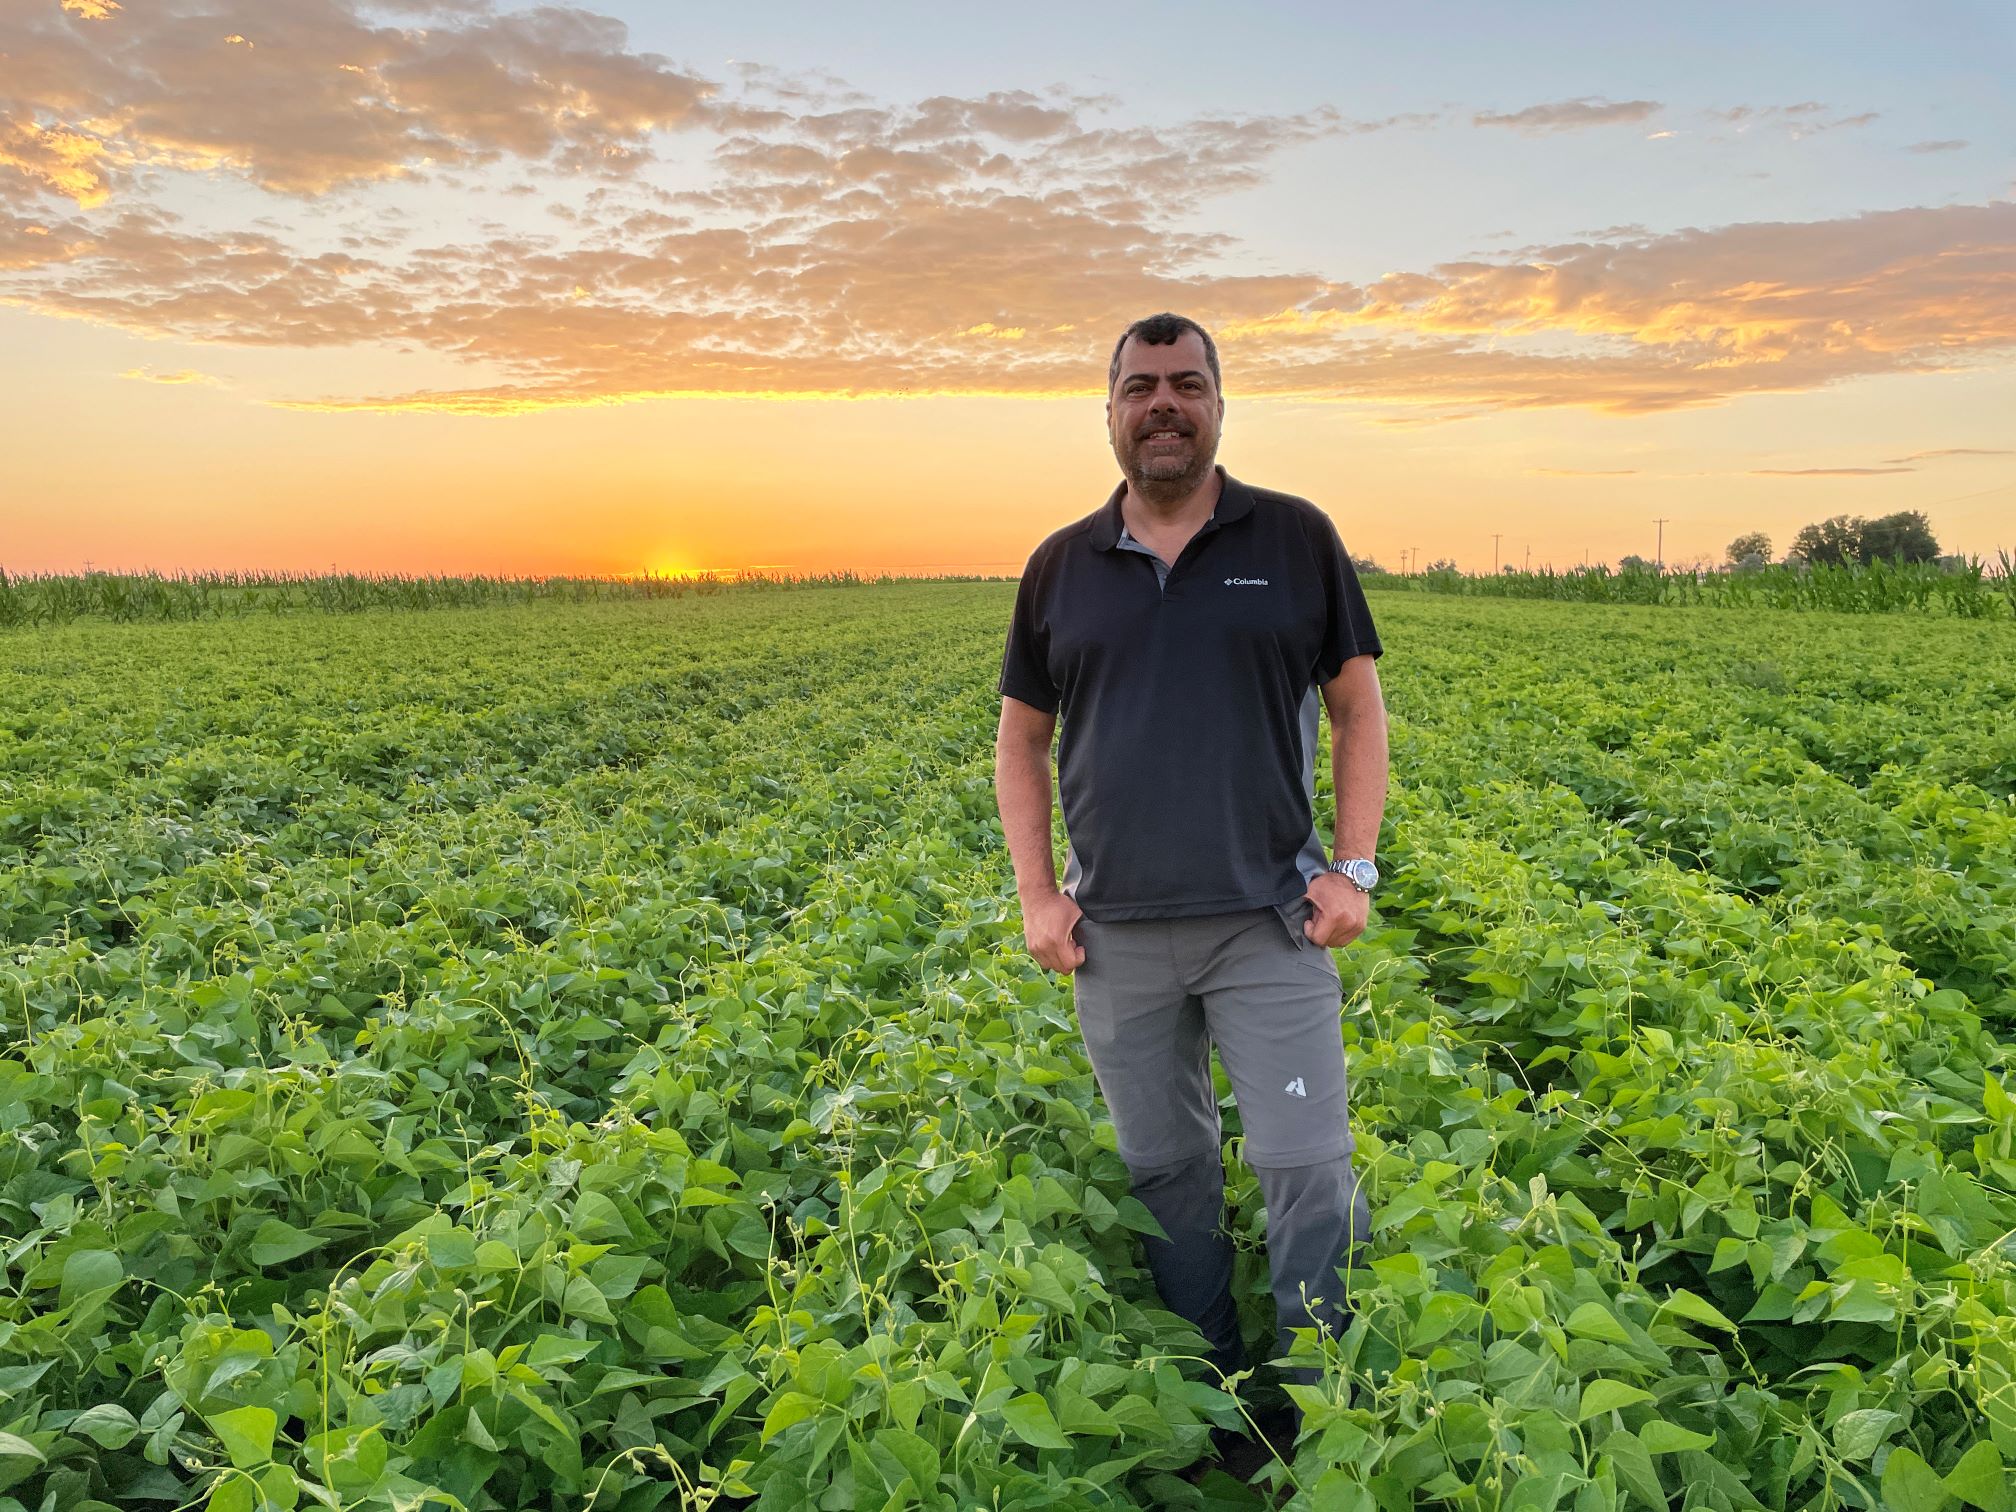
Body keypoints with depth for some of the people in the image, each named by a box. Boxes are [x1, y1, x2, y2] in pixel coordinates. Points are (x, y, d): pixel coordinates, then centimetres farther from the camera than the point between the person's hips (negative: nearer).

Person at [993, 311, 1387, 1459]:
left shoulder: (1296, 538, 2)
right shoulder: (1061, 567, 6)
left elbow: (1359, 706, 5)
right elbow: (1022, 739, 12)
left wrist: (1354, 869, -4)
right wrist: (1036, 894, 2)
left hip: (1270, 922, -2)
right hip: (1118, 933, 2)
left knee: (1309, 1167, 0)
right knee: (1165, 1169, 13)